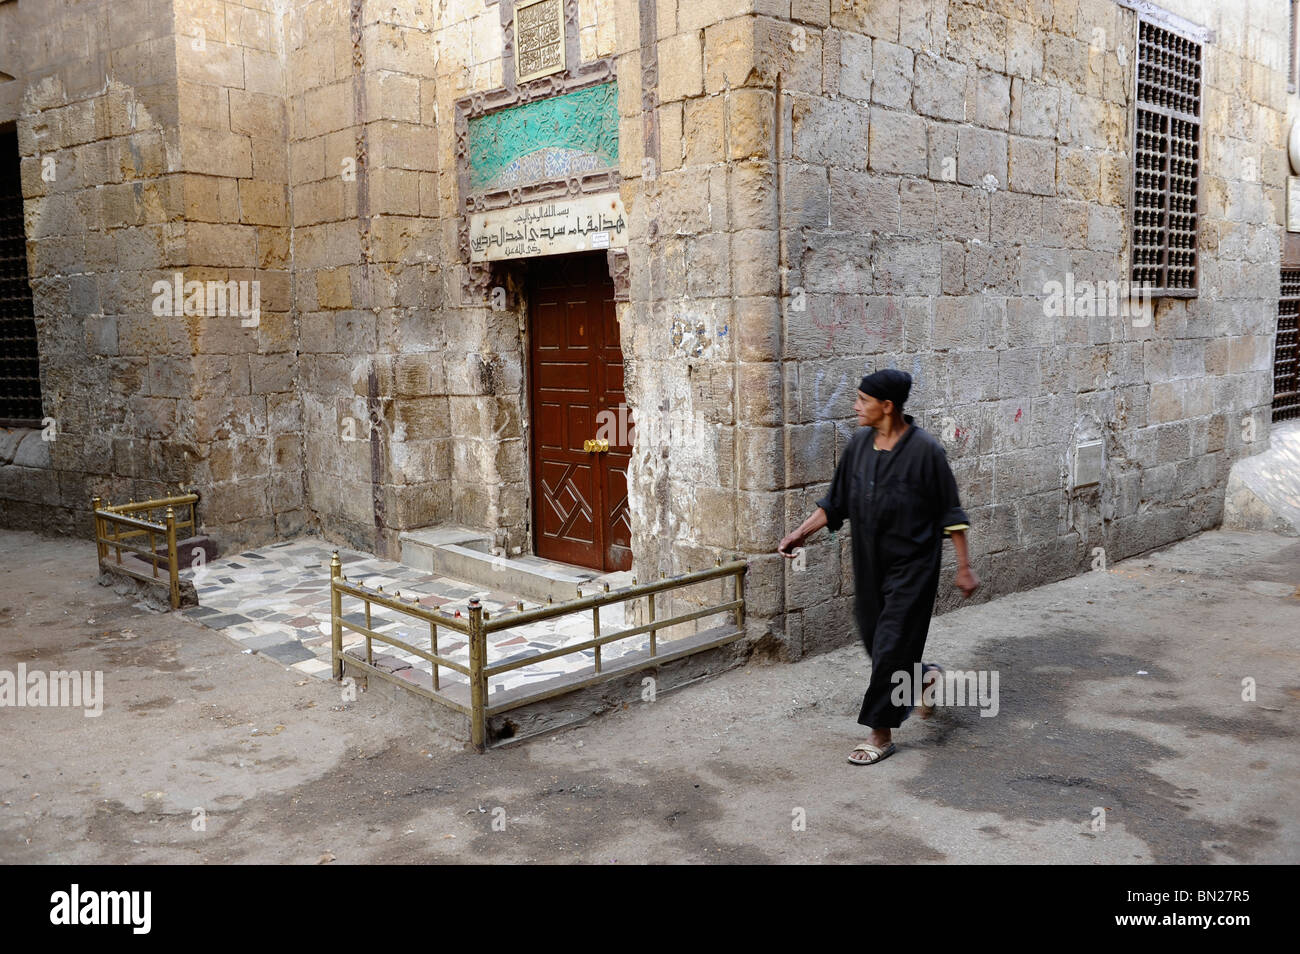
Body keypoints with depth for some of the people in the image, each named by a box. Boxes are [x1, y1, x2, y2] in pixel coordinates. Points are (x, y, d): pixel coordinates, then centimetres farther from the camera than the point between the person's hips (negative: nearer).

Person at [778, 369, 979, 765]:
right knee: (873, 638, 14)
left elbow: (950, 514, -9)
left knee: (891, 646, -3)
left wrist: (964, 567, -7)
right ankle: (925, 677, 44)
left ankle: (881, 734, 12)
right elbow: (836, 502, 10)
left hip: (911, 566, -6)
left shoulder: (924, 450, -15)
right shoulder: (859, 445, 1)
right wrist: (802, 532, 0)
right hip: (870, 564, 6)